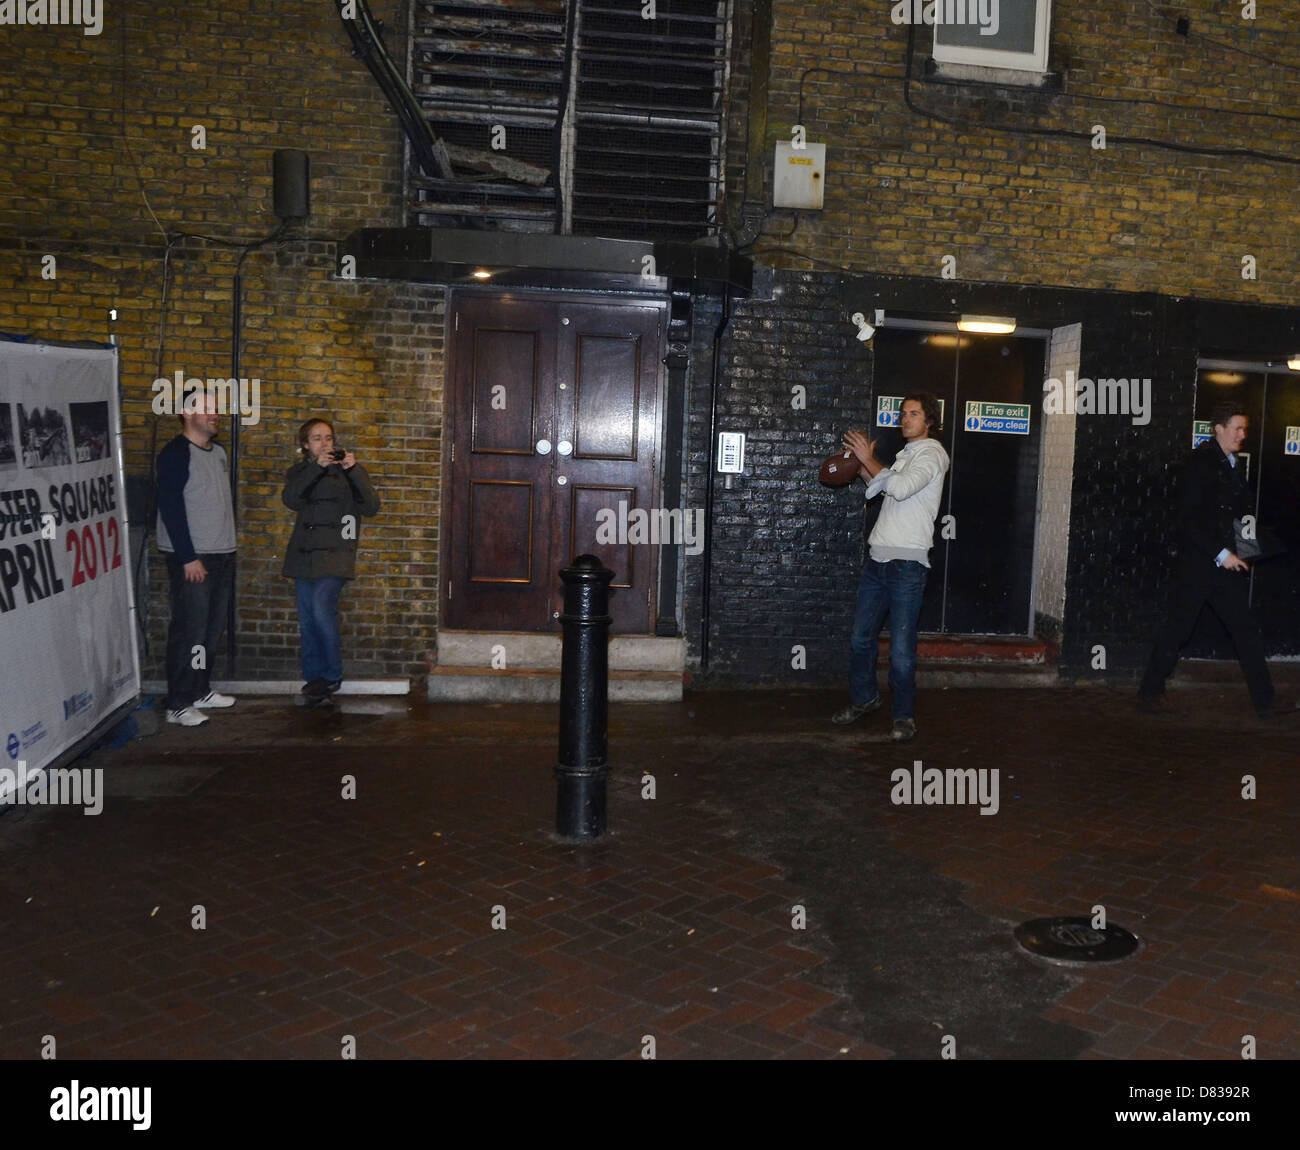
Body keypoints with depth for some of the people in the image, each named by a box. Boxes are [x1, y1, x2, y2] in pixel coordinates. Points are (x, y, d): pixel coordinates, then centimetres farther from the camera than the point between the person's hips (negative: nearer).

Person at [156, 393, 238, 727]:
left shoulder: (217, 451, 15)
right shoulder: (176, 454, -10)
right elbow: (171, 508, -16)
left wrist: (228, 549, 17)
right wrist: (187, 557, -18)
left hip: (222, 554, 8)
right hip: (191, 557, -8)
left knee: (213, 627, 12)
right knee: (189, 630, -7)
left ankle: (200, 690, 23)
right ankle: (178, 704, -1)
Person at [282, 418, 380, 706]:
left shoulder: (346, 469, 5)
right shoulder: (299, 471, 13)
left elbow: (371, 507, -7)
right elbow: (291, 500, -8)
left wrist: (354, 471, -18)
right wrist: (316, 468, -18)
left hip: (335, 553, -4)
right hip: (305, 554, 4)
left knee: (322, 608, -21)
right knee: (307, 621, 6)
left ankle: (332, 676, -5)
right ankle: (314, 680, 18)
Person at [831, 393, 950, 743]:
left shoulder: (932, 453, -5)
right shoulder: (905, 455, 22)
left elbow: (900, 488, -20)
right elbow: (880, 488, 28)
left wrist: (869, 459, -10)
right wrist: (861, 464, 14)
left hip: (907, 563, -8)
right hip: (878, 557, 9)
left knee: (901, 648, -8)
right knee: (862, 636, 15)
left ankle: (904, 719, 1)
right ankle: (864, 698, 32)